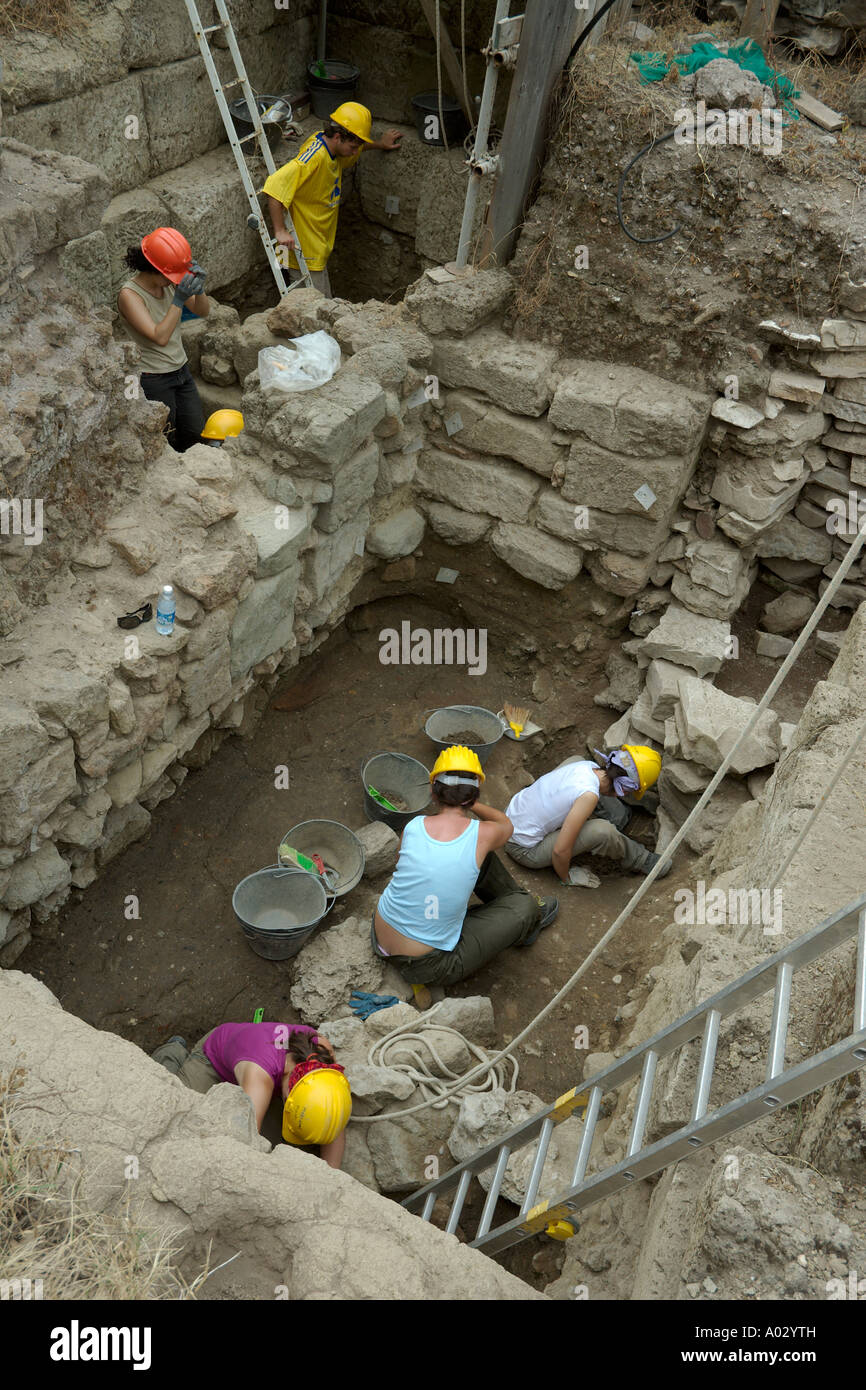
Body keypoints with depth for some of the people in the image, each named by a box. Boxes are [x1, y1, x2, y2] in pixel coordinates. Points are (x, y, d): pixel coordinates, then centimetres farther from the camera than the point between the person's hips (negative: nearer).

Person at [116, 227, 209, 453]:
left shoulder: (170, 281, -3)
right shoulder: (129, 294, -21)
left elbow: (203, 312, 2)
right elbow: (160, 337, -29)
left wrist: (198, 289, -18)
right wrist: (179, 300, -32)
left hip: (181, 369, 7)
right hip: (153, 379, -7)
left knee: (194, 431, 15)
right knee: (165, 442, 4)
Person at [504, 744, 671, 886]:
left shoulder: (586, 765, -10)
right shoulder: (589, 795, -31)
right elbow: (560, 851, -29)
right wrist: (567, 878, -9)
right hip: (524, 850, -8)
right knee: (602, 830, -27)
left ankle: (615, 815, 25)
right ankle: (637, 859, 4)